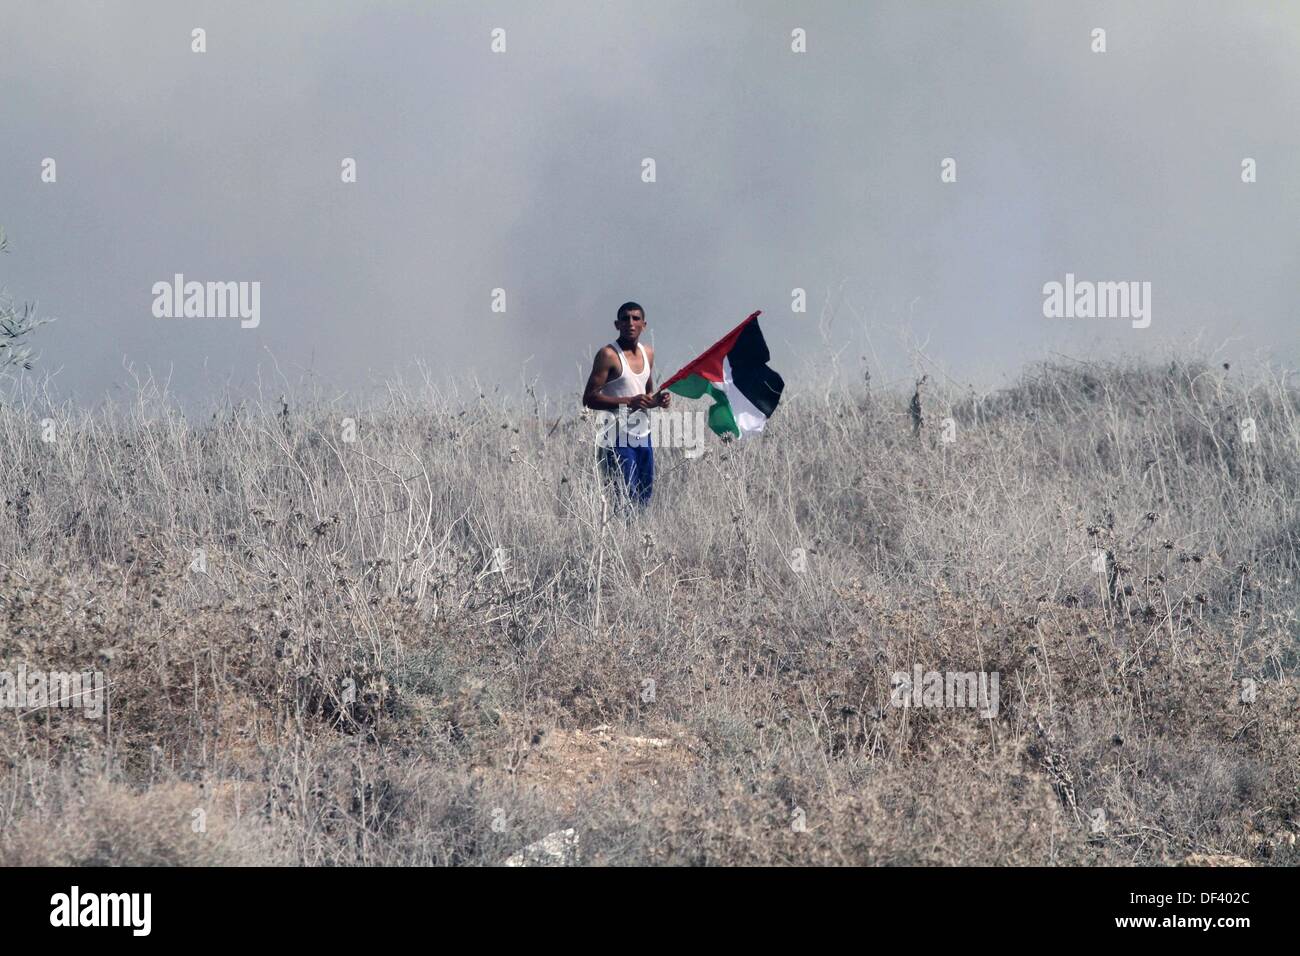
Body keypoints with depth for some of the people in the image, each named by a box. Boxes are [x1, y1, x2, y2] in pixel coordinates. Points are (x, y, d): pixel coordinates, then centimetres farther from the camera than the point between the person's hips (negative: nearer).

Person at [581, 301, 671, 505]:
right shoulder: (609, 355, -8)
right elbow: (589, 398, -13)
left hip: (643, 436, 7)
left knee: (645, 496, 5)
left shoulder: (648, 354, 14)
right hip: (619, 440, -7)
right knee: (627, 498, -13)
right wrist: (628, 402, -22)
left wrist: (657, 400, 2)